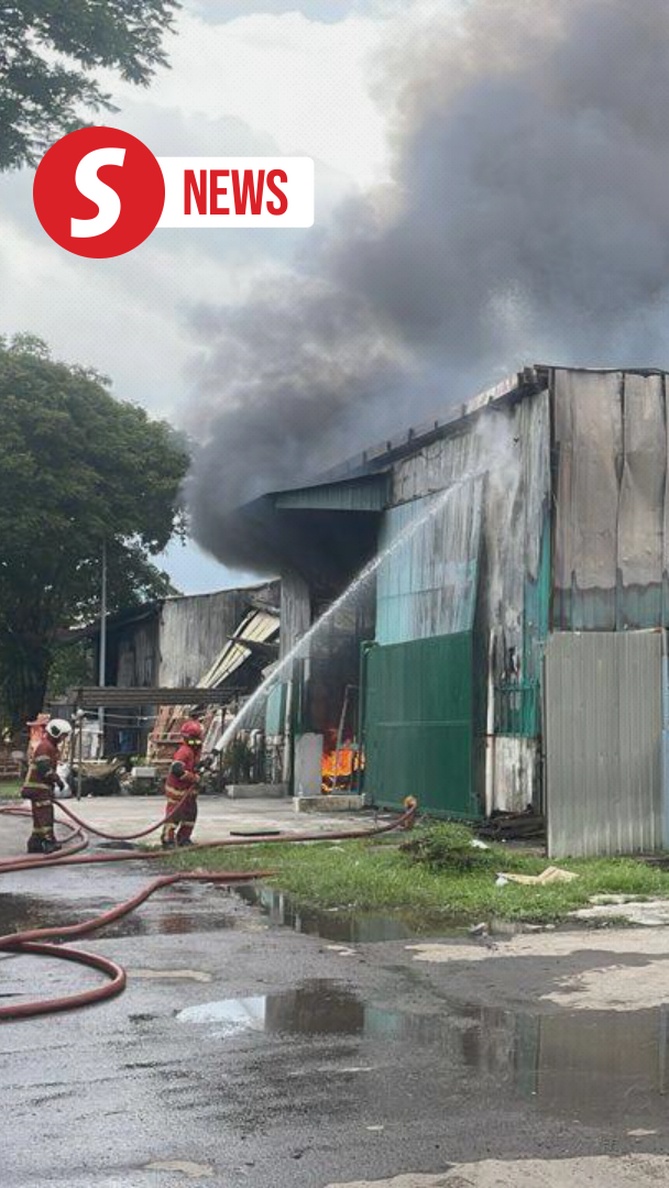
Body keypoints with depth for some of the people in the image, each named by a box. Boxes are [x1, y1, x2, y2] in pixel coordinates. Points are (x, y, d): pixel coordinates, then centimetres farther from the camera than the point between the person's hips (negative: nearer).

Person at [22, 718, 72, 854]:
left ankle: (35, 844, 15)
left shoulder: (52, 747, 20)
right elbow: (44, 768, -23)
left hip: (44, 786, 11)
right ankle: (49, 841, -19)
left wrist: (55, 779, 21)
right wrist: (57, 779, -19)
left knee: (40, 816, 11)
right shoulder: (44, 746, -15)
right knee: (45, 813, -15)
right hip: (38, 786, -11)